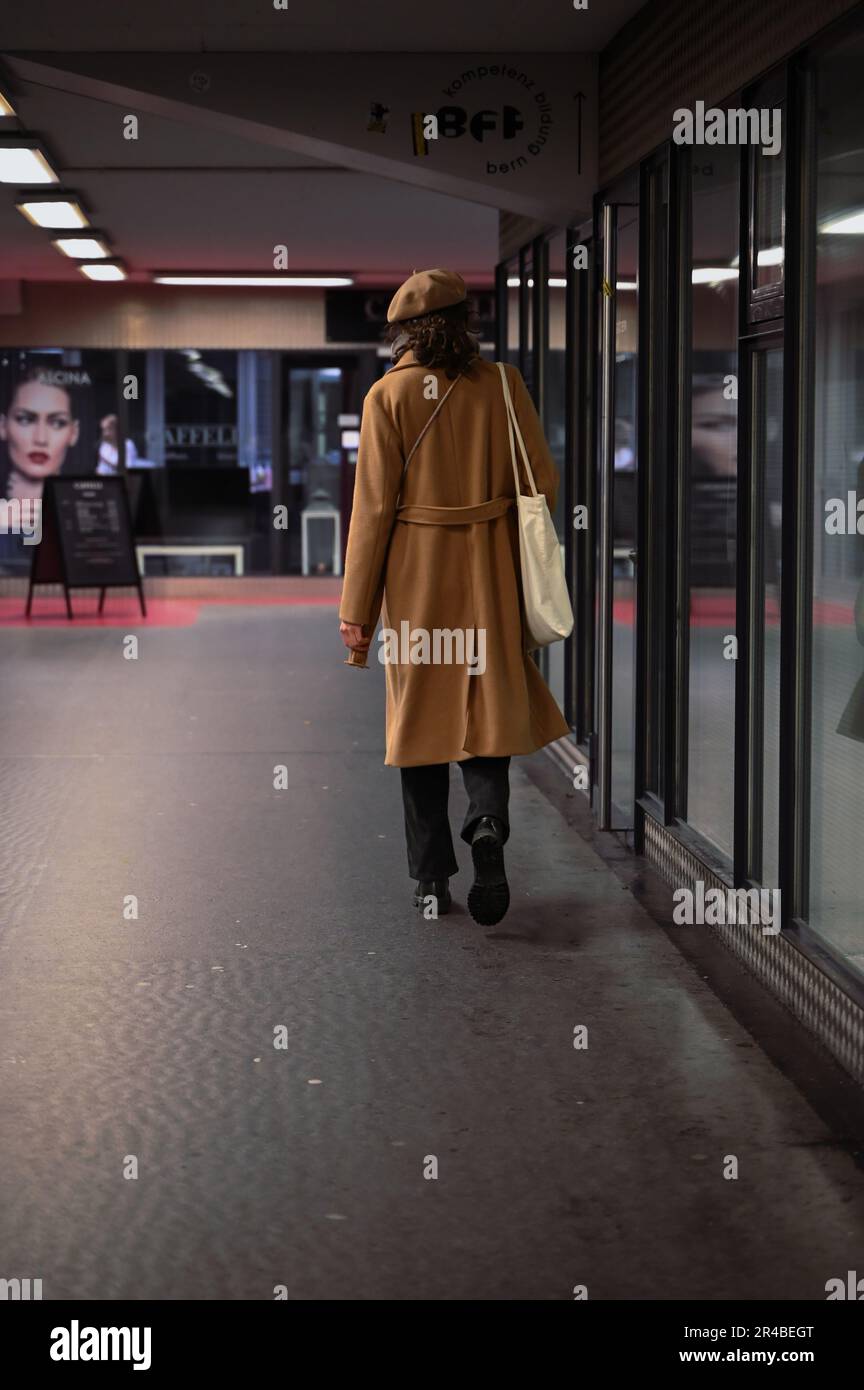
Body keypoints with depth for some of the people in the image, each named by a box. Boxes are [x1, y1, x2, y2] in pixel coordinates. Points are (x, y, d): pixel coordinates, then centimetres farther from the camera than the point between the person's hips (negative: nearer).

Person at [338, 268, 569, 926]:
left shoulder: (389, 395, -5)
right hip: (490, 571, 1)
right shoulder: (502, 384, 0)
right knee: (489, 707, 11)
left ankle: (432, 879, 9)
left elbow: (373, 506, -6)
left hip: (414, 573, -1)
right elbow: (543, 481, 2)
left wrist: (356, 610, -2)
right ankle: (488, 823, -17)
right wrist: (527, 565, 17)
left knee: (421, 716, 8)